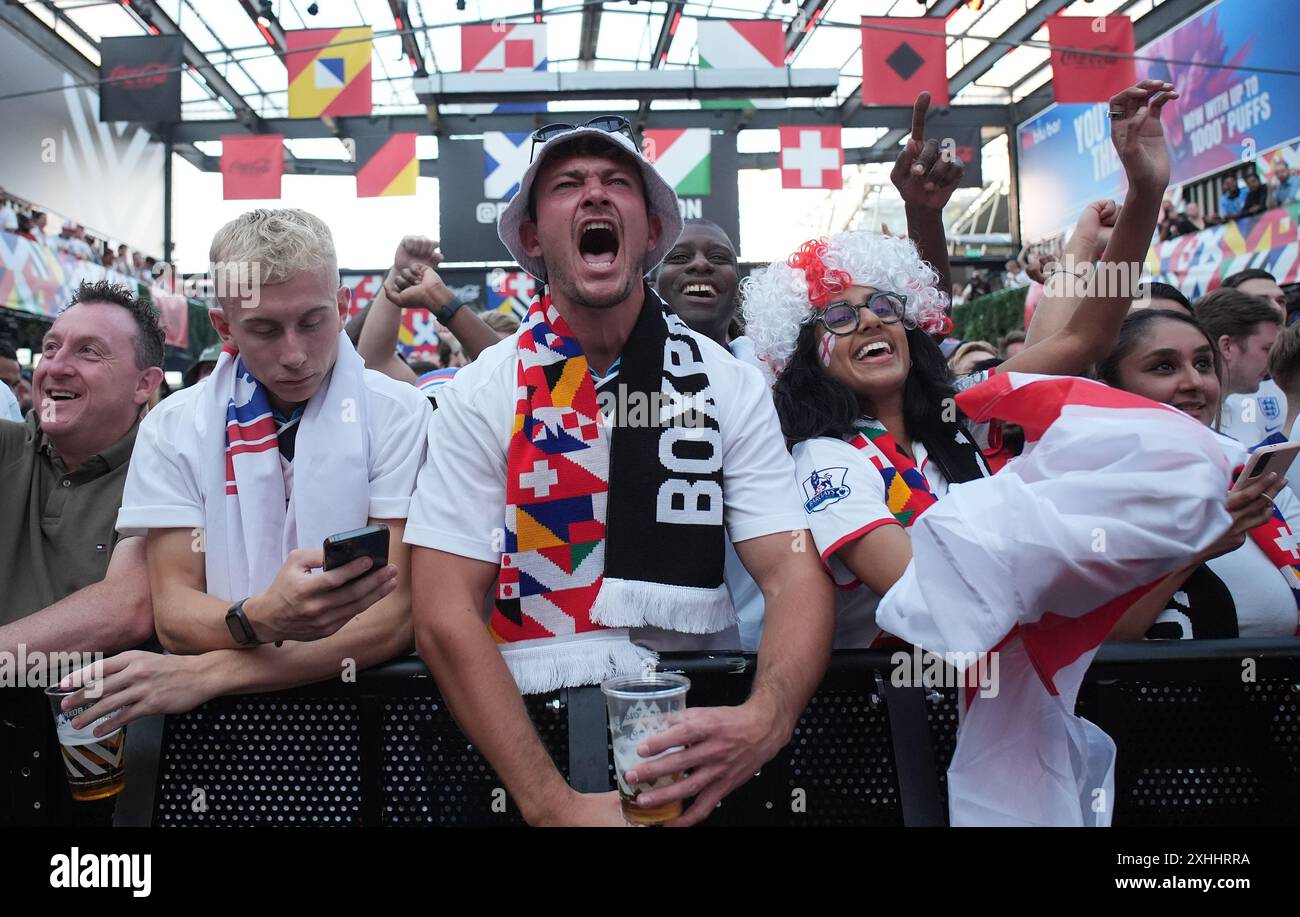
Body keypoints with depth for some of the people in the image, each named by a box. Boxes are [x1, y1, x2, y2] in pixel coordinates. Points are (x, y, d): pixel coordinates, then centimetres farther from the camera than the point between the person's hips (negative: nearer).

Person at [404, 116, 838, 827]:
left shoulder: (730, 384, 4)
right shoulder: (482, 394, -1)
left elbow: (795, 577, -2)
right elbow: (445, 618, -7)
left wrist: (765, 718, -22)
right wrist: (553, 805, -16)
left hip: (701, 728, 2)